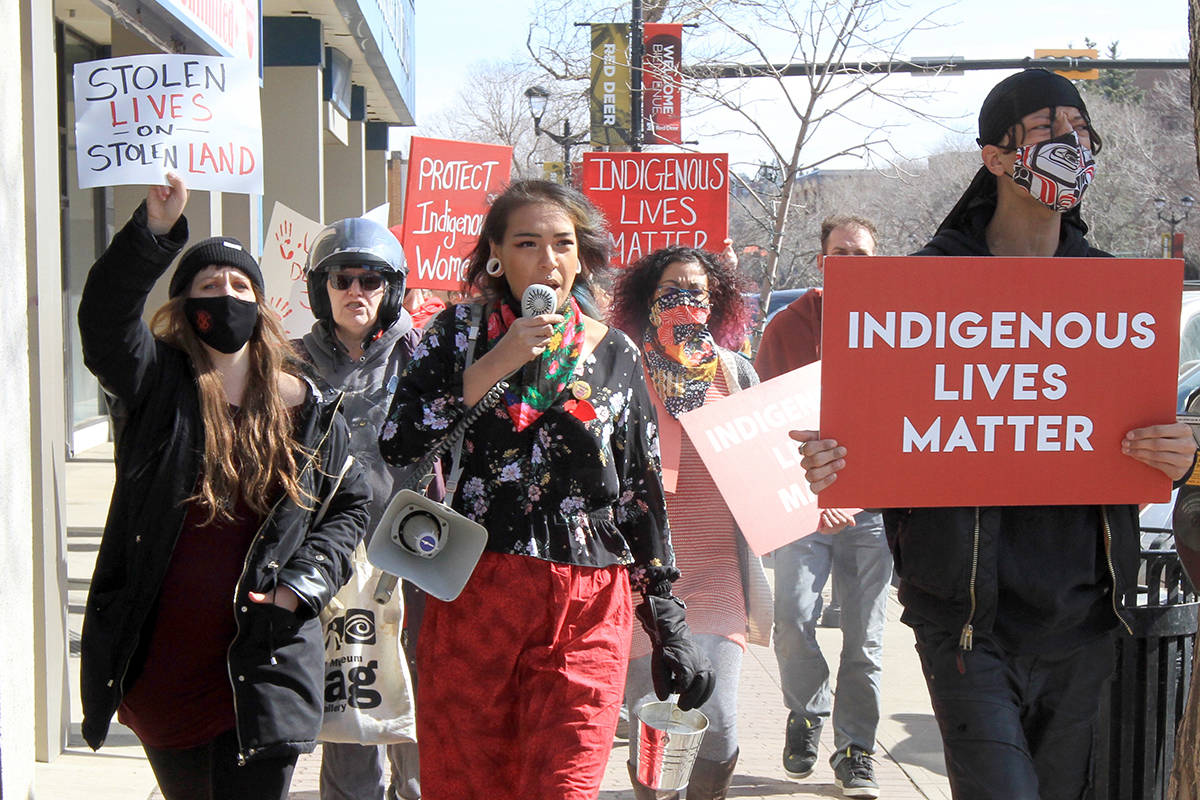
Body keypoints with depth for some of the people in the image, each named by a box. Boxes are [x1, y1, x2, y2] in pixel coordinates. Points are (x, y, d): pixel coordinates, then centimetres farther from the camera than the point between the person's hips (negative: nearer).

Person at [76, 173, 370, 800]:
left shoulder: (306, 409, 3)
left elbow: (351, 502, 12)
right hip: (160, 655, 1)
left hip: (263, 659, -1)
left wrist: (303, 582, -3)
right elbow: (104, 318, -21)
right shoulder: (155, 385, -1)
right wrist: (155, 229, -34)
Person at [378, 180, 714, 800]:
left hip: (587, 609, 1)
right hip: (473, 596, 0)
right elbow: (396, 445, -5)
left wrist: (668, 623, 9)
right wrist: (493, 366, -12)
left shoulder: (614, 353, 9)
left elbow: (642, 494, 11)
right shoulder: (459, 332, 7)